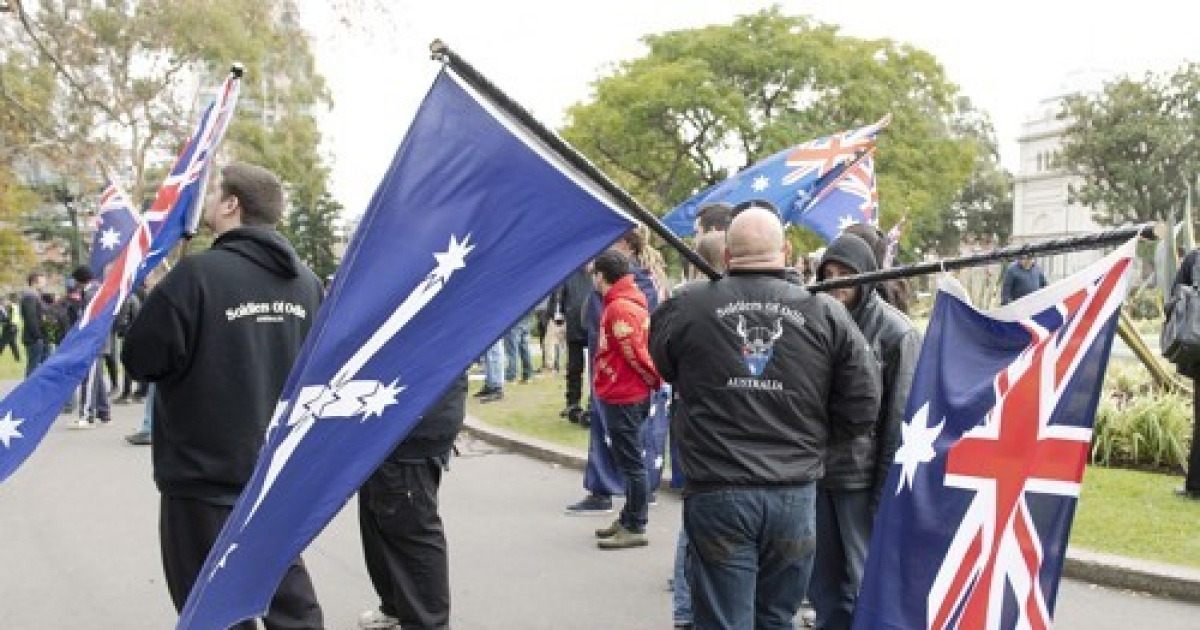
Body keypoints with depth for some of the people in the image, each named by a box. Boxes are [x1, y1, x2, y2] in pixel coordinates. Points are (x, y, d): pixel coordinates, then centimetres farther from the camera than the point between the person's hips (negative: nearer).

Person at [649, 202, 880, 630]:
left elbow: (664, 369, 14)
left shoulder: (686, 308, -5)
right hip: (794, 495, 2)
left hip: (715, 493, -1)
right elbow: (863, 406, 0)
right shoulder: (826, 313, -3)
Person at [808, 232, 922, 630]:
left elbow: (901, 415, -10)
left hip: (863, 476, -5)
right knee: (822, 582, 15)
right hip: (817, 470, 5)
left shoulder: (895, 332, -8)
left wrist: (889, 487, -13)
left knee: (866, 584, 4)